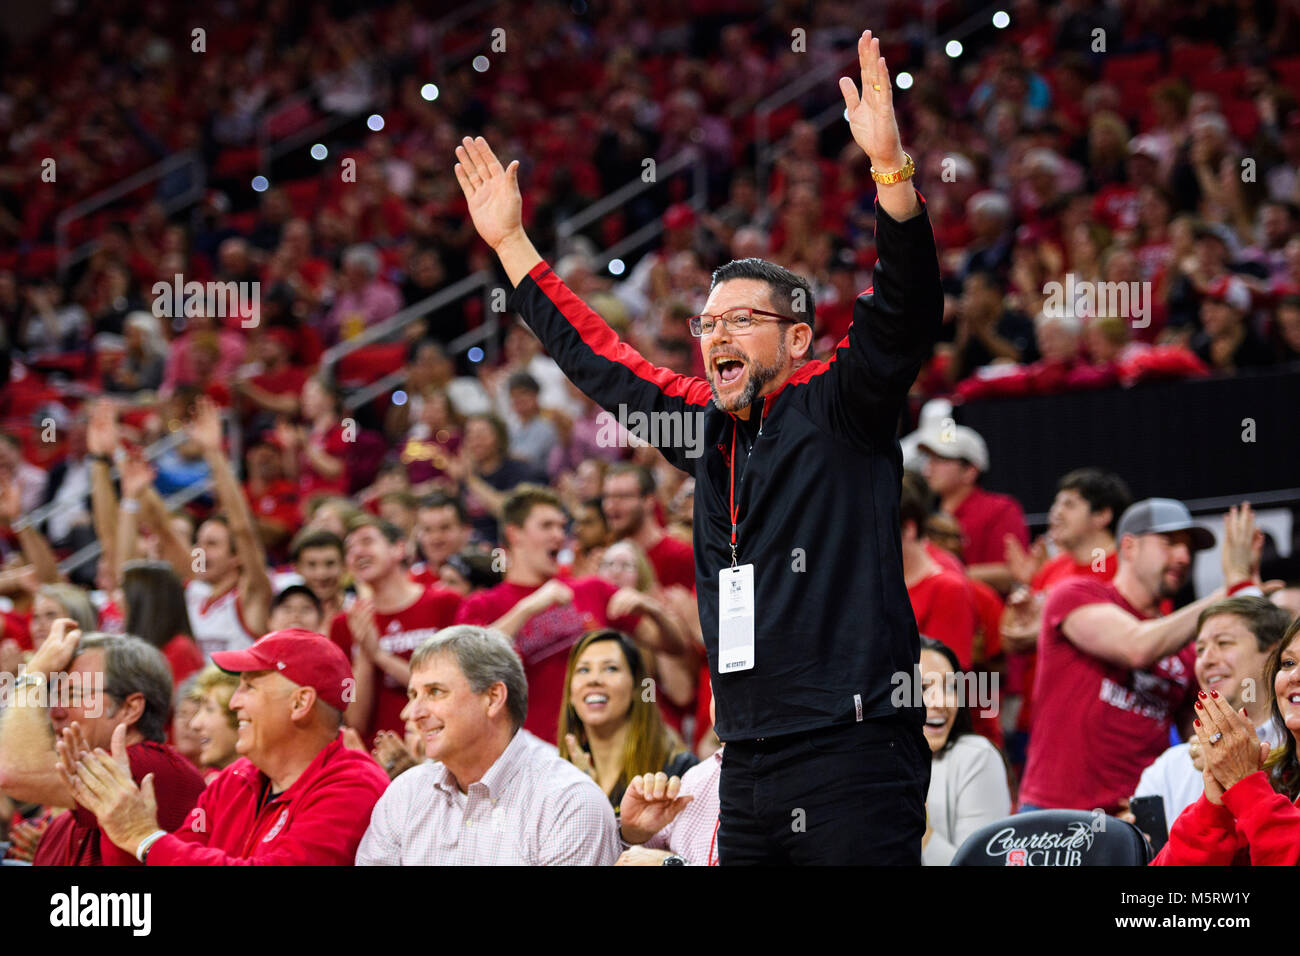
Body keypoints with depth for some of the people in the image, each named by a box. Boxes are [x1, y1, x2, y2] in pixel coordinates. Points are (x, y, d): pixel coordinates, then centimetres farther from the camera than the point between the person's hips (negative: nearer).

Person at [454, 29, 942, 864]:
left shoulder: (837, 411, -1)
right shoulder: (709, 427, 17)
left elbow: (905, 313, -16)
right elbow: (598, 358, 28)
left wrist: (891, 166, -29)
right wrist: (510, 242, 31)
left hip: (853, 759, -7)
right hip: (749, 763, 7)